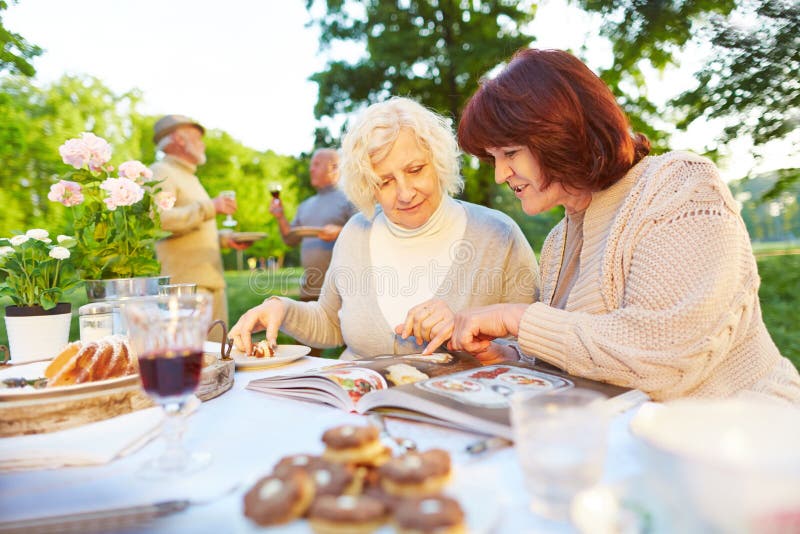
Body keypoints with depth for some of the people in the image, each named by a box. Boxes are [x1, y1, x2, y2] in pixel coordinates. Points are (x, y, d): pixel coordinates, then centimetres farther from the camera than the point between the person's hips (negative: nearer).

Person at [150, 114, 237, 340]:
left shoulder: (188, 177, 26)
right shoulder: (160, 172, -4)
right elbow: (160, 218, -23)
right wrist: (209, 207, -18)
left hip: (211, 280, 9)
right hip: (183, 283, -9)